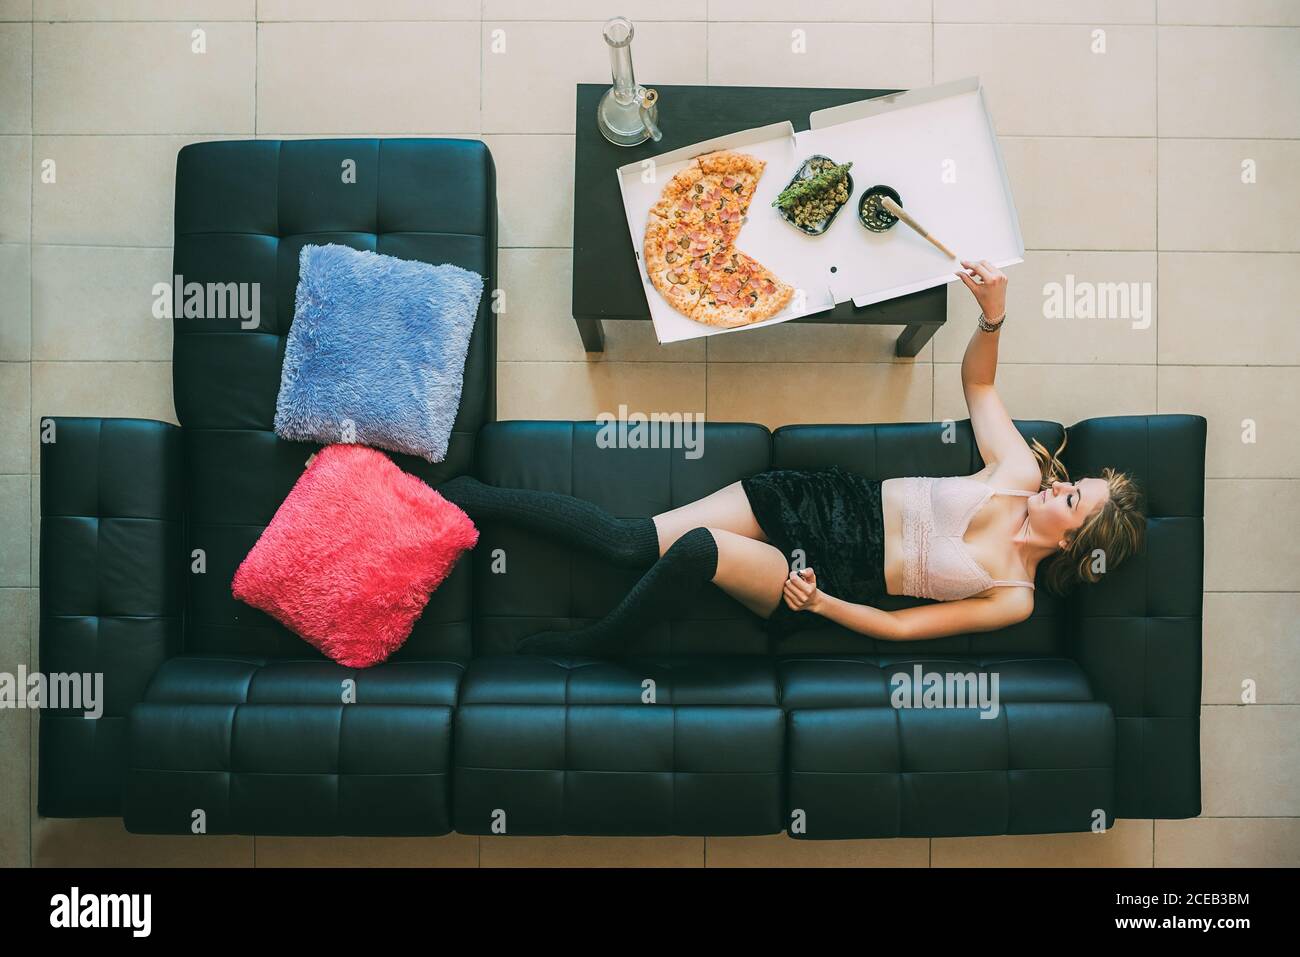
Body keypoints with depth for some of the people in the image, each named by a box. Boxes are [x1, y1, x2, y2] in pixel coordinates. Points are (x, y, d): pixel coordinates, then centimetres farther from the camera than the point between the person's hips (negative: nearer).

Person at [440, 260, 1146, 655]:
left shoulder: (1012, 598, -1)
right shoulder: (1020, 471, 6)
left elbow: (900, 627, -2)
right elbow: (977, 382, 12)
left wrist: (818, 600, -14)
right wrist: (994, 316, -7)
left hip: (829, 578, -3)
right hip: (830, 502, 3)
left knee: (698, 549, -34)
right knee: (633, 542, -13)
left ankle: (596, 646, -7)